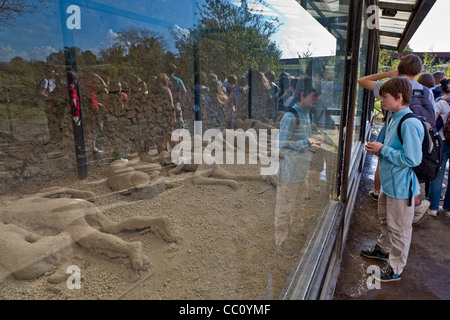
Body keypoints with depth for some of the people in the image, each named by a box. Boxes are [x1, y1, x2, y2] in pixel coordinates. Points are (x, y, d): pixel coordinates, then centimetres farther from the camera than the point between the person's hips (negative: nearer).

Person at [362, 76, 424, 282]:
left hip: (400, 186, -10)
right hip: (388, 182, 10)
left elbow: (412, 159, -28)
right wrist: (378, 149, 0)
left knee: (399, 228, 7)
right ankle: (383, 249, 48)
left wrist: (383, 150, -20)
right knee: (385, 220, 27)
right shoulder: (394, 119, 6)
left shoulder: (409, 124, -25)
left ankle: (396, 268, 24)